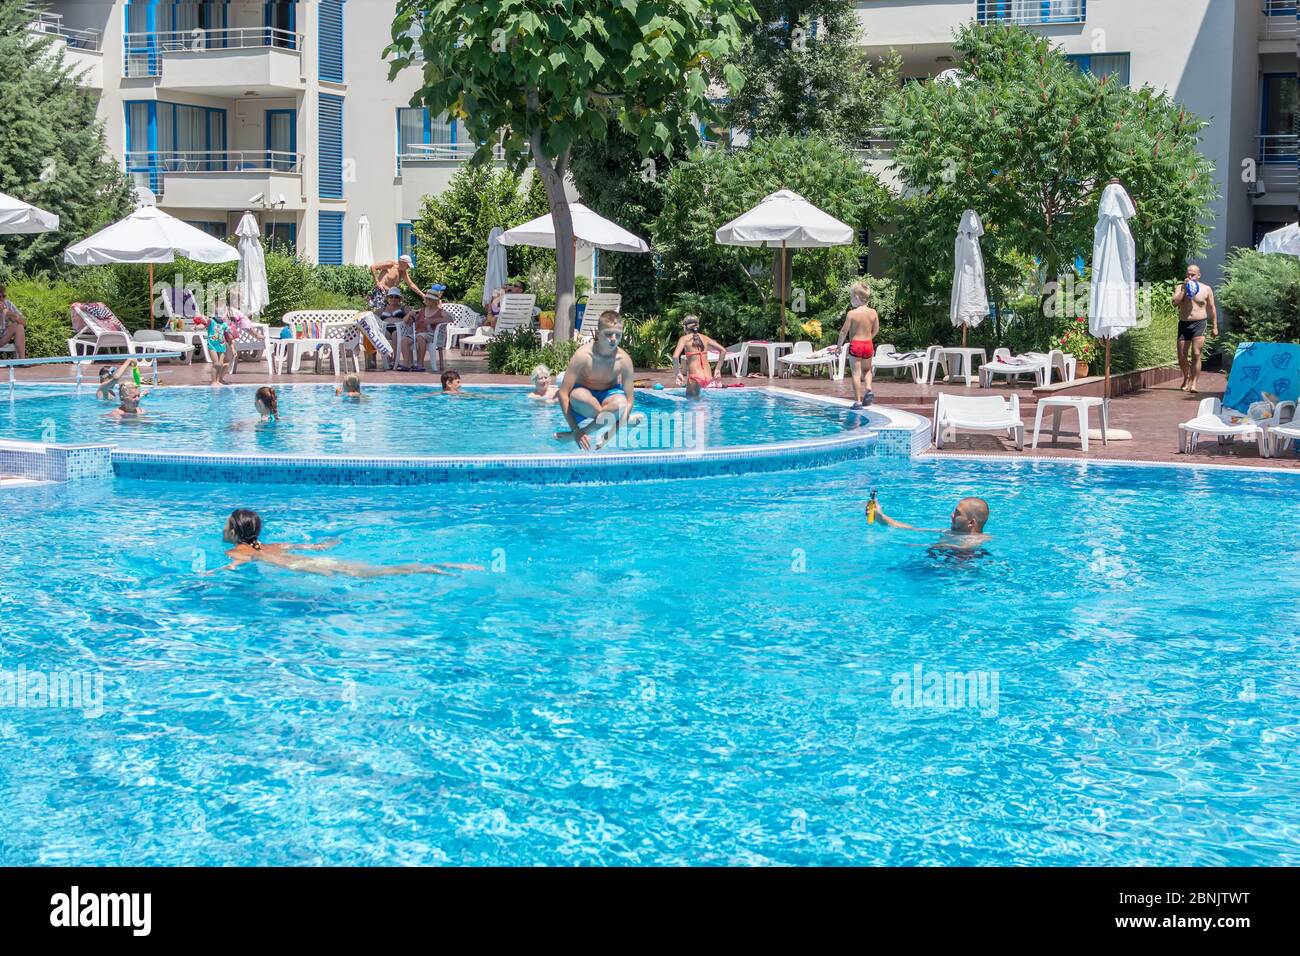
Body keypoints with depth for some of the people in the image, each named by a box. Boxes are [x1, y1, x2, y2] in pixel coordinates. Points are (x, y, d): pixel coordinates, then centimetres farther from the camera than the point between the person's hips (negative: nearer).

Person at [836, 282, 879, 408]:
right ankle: (868, 389, 2)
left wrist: (839, 345, 4)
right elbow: (875, 330, 8)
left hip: (855, 345, -4)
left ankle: (858, 401, 1)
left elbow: (844, 331, -9)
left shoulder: (851, 313, -13)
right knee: (867, 369, 25)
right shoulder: (873, 312, -2)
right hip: (868, 344, 4)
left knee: (856, 373, 1)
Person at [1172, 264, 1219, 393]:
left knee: (1196, 354, -13)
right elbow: (1175, 303, -9)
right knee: (1181, 356, 4)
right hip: (1184, 324, 2)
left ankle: (1194, 383, -12)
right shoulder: (1181, 287, 6)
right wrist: (1184, 289, -16)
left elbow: (1212, 308, 10)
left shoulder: (1206, 289, 5)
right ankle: (1186, 379, 29)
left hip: (1199, 324, -2)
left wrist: (1215, 326, 8)